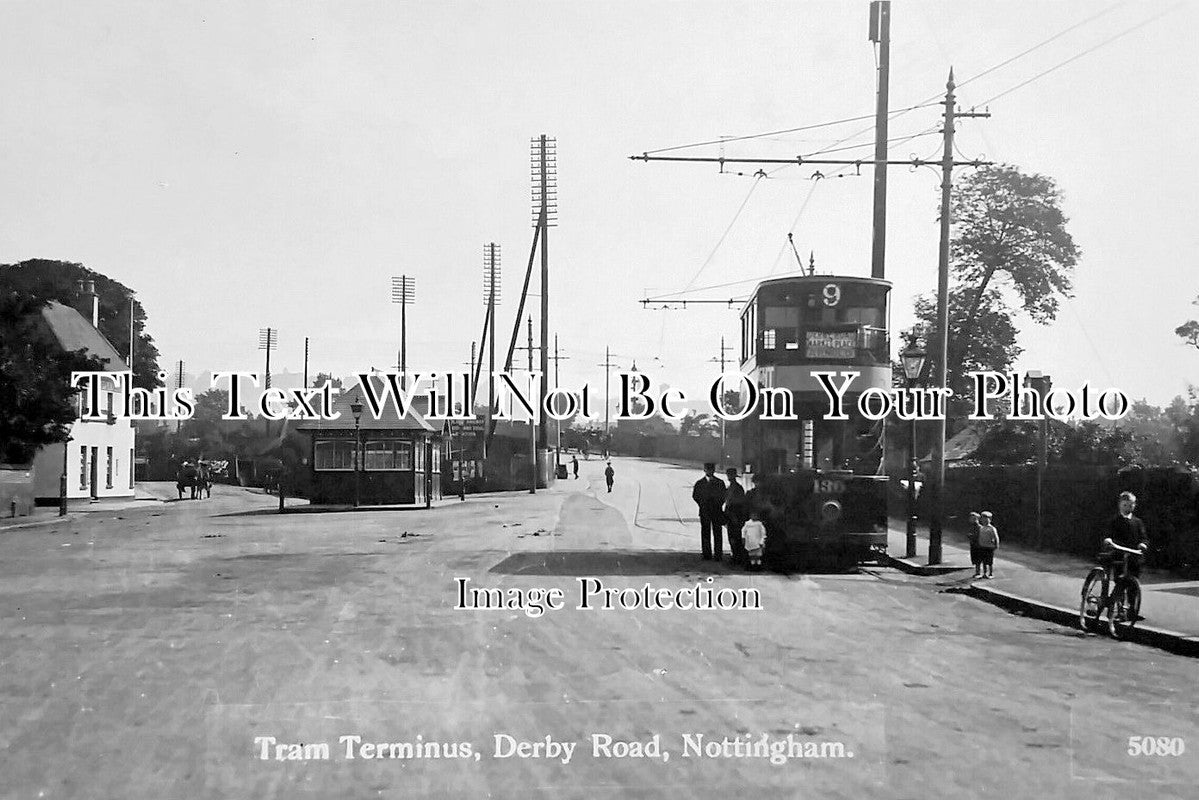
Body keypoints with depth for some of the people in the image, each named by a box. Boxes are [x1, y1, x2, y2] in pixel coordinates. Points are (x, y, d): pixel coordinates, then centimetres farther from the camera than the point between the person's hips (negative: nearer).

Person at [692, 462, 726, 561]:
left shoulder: (720, 483, 7)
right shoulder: (699, 483, 9)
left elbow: (723, 496, 6)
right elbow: (695, 496, 6)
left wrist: (718, 505, -5)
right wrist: (702, 505, -3)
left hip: (716, 511, -1)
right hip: (704, 511, 1)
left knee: (717, 533, -3)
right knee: (705, 533, 1)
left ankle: (717, 554, -2)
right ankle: (707, 554, 5)